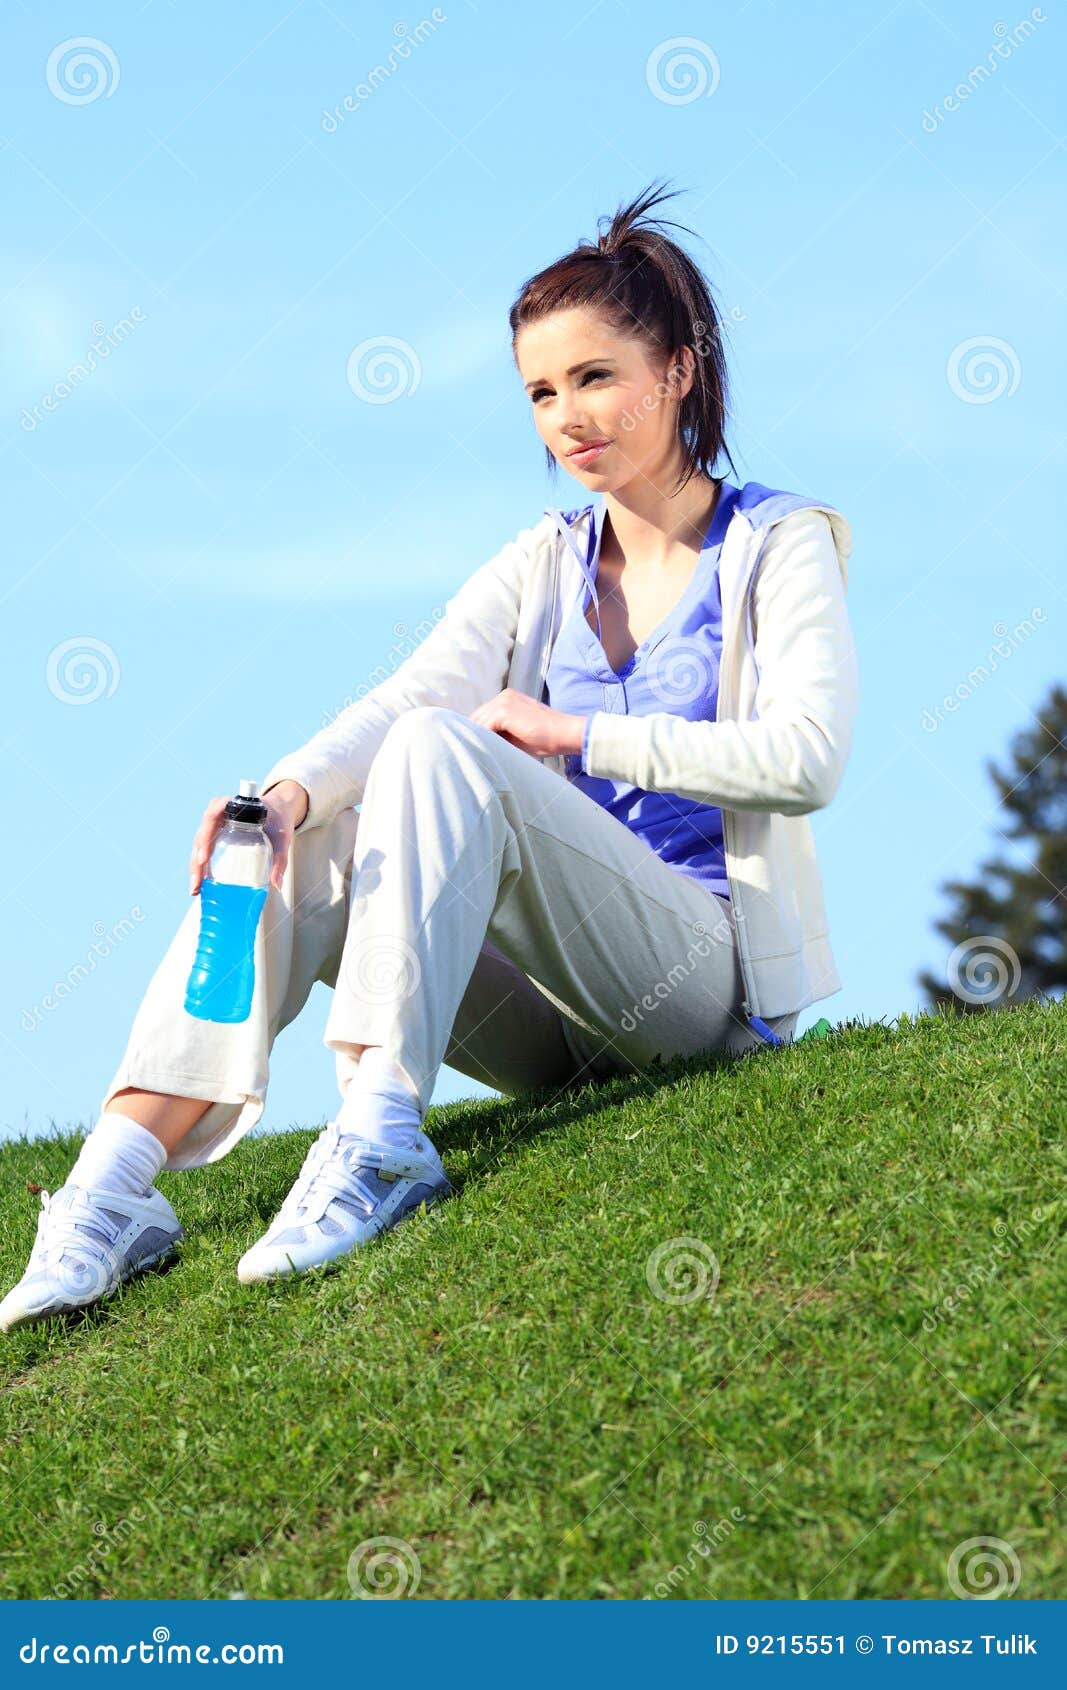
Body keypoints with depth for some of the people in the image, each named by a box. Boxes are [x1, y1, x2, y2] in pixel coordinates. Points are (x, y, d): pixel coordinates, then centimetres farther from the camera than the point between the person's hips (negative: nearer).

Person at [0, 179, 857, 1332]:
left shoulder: (780, 545, 1)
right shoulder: (541, 568, 14)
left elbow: (805, 758, -14)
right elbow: (402, 698, -3)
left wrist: (575, 734, -12)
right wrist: (291, 788, -24)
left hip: (707, 971, -5)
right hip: (562, 1021, 5)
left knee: (441, 753, -27)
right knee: (299, 844, -18)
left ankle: (380, 1135, -40)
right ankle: (111, 1188, -31)